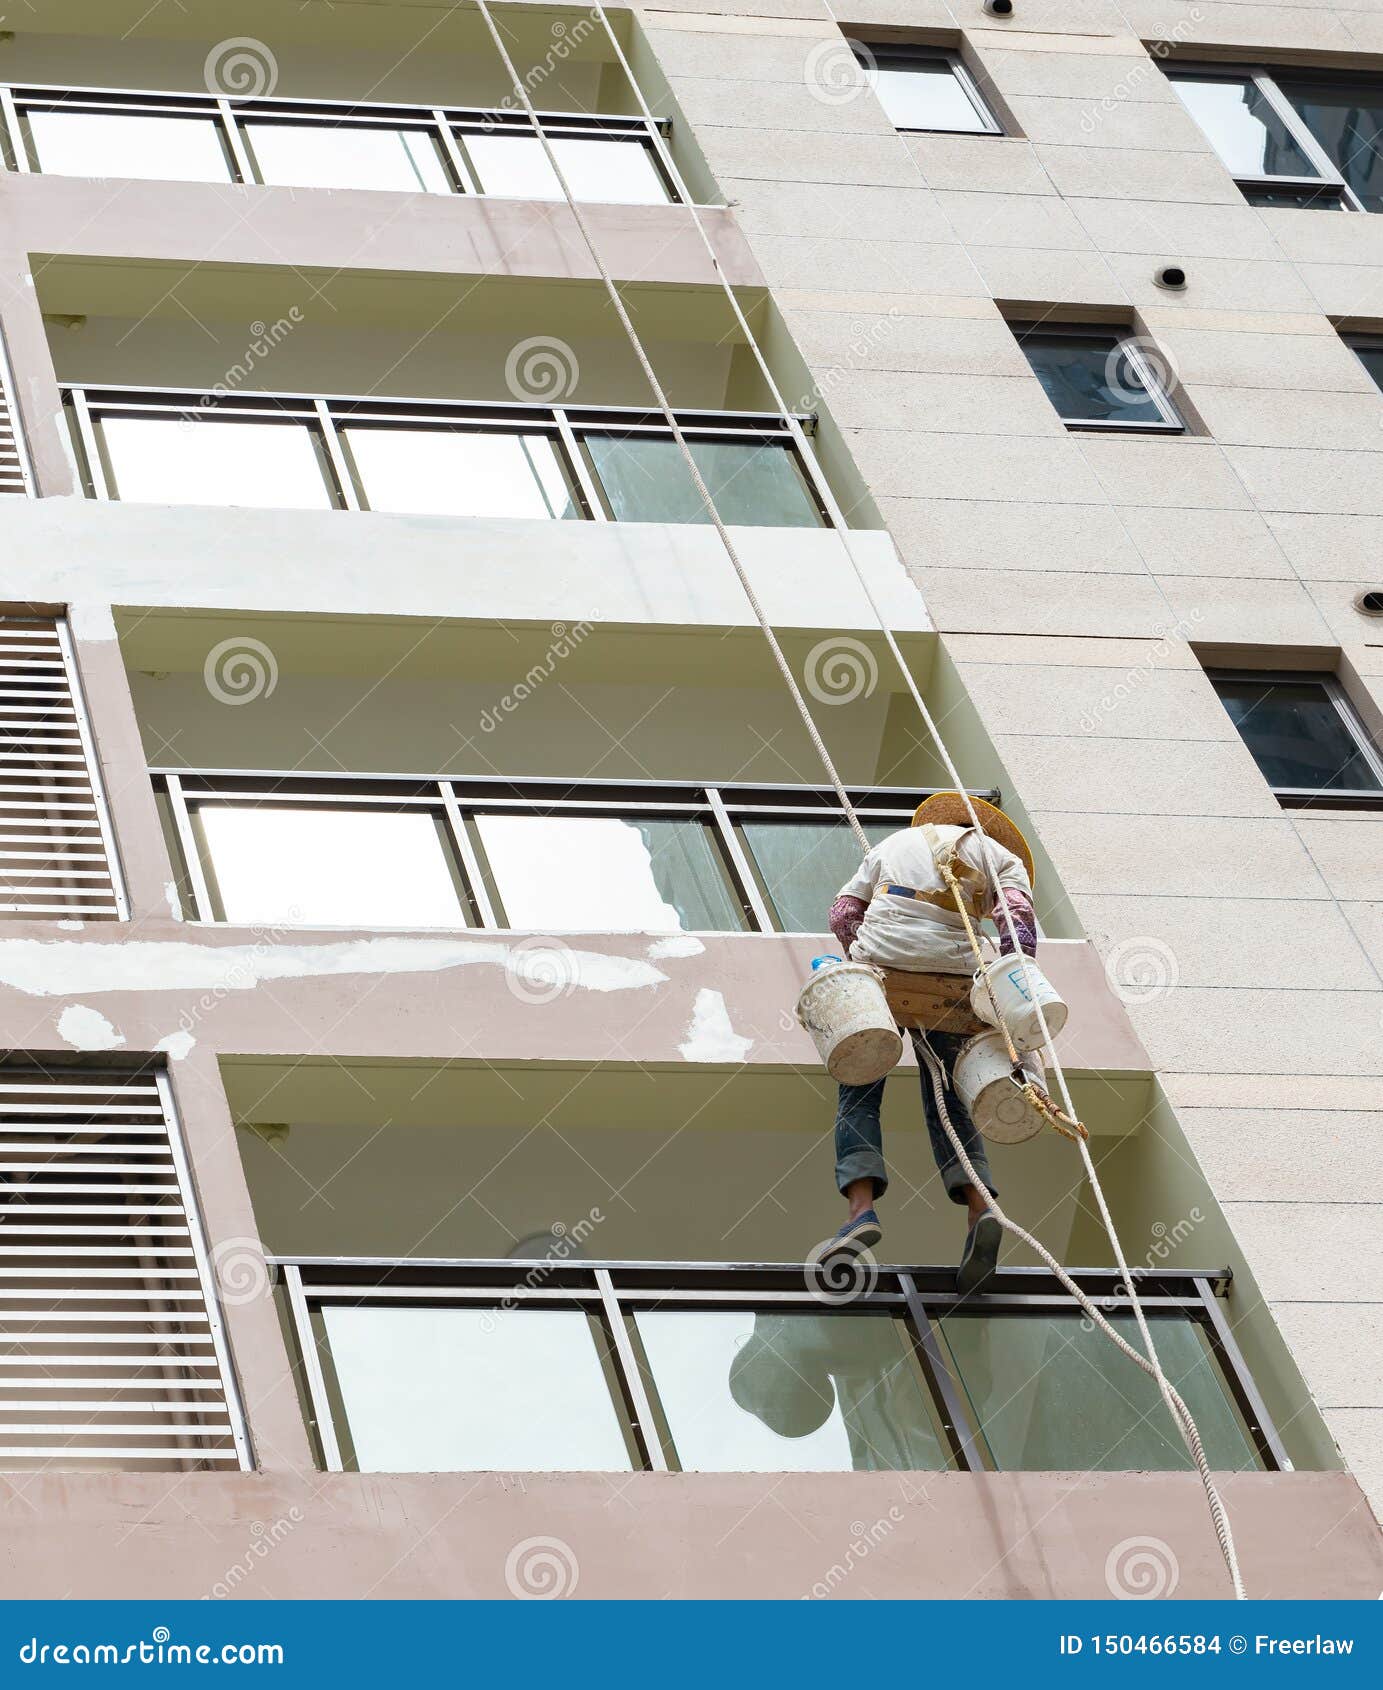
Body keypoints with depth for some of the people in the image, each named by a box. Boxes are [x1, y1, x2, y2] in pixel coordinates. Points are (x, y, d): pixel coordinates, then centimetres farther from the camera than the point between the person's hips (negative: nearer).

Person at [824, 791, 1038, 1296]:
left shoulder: (895, 842, 30)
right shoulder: (1002, 858, 22)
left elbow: (843, 912, 18)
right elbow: (1018, 918, 1)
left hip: (881, 956, 0)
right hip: (952, 969, 0)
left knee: (858, 1094, 4)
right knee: (947, 1103, 10)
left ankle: (862, 1207, -17)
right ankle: (980, 1209, -12)